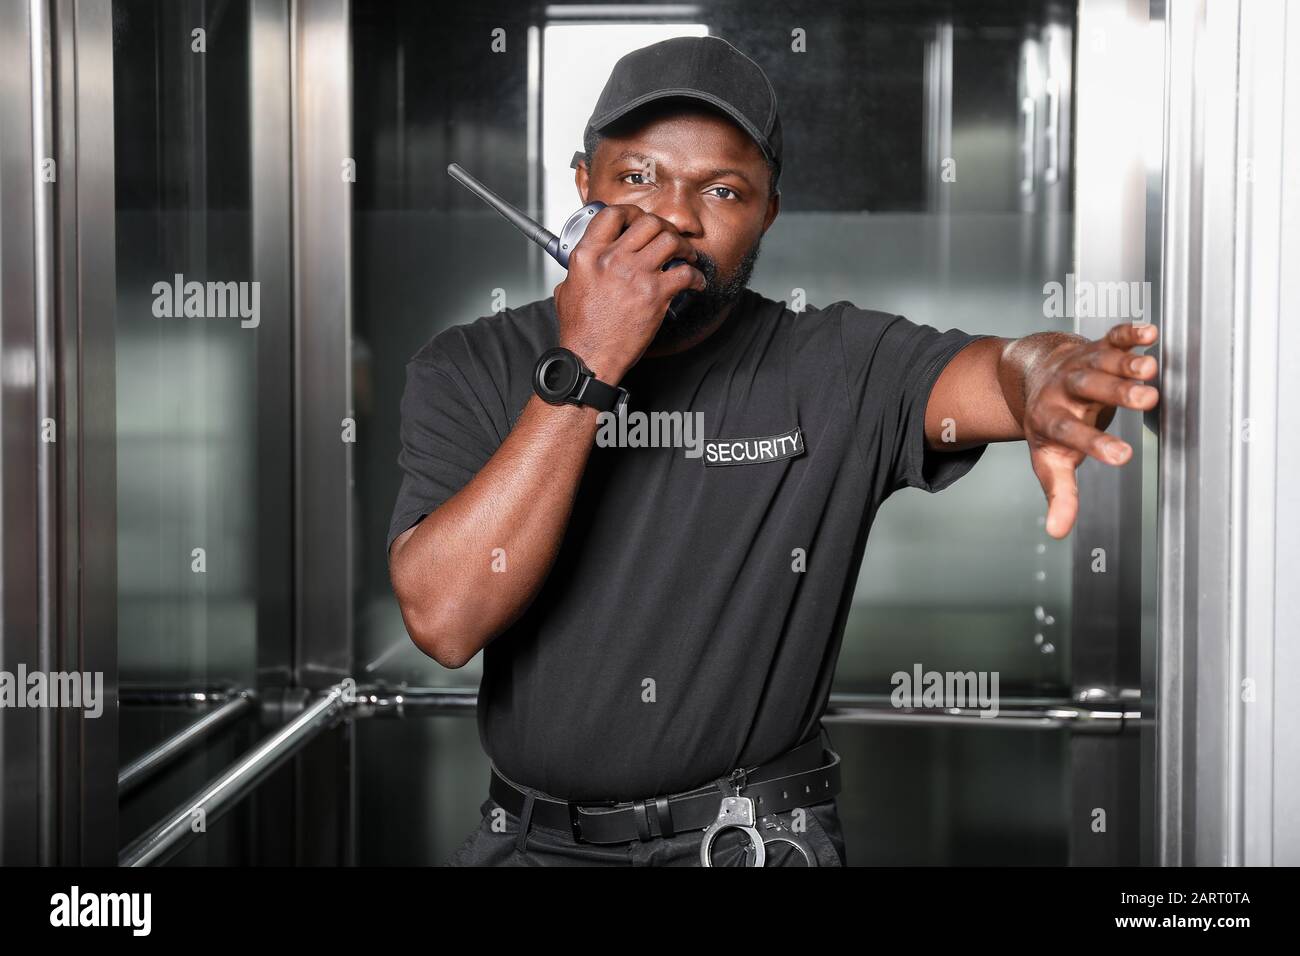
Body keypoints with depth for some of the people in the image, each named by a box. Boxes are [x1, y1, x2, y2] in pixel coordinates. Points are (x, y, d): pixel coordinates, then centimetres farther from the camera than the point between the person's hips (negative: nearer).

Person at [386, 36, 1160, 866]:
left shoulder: (838, 369, -1)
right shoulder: (470, 371, -1)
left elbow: (994, 372, -19)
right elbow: (446, 619, -13)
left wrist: (1044, 377, -43)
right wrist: (582, 370, -18)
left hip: (757, 838, -2)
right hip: (528, 836, 2)